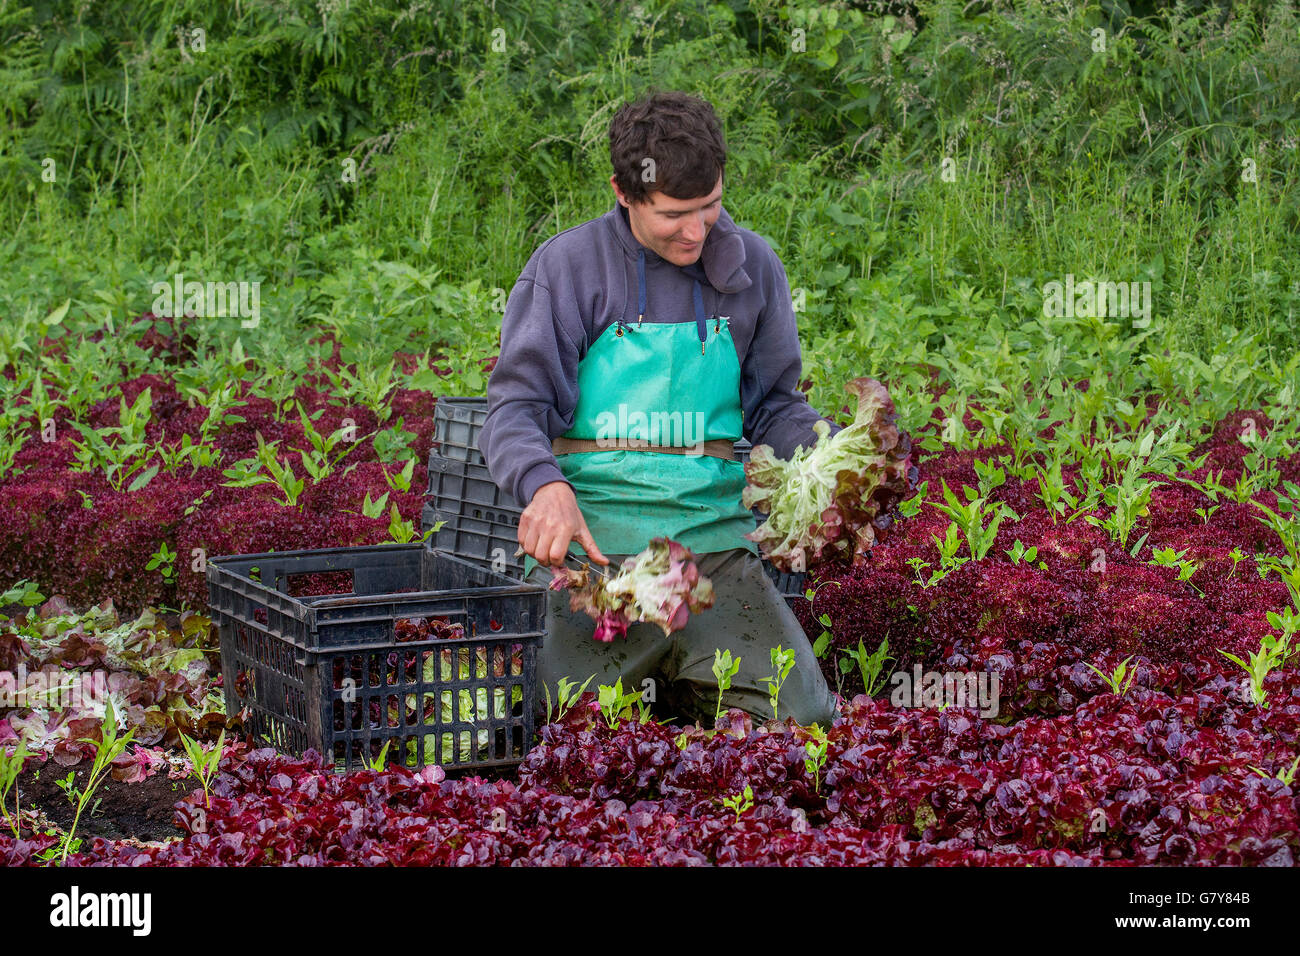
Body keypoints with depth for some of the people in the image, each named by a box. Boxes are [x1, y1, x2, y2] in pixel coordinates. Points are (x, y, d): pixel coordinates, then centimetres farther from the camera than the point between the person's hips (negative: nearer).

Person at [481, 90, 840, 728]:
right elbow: (515, 408, -4)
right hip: (590, 531, -2)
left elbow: (773, 406, 18)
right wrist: (544, 485, -26)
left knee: (803, 717, -15)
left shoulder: (753, 266, 11)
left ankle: (672, 681, 13)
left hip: (712, 533, 3)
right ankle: (636, 676, 11)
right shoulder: (567, 265, 1)